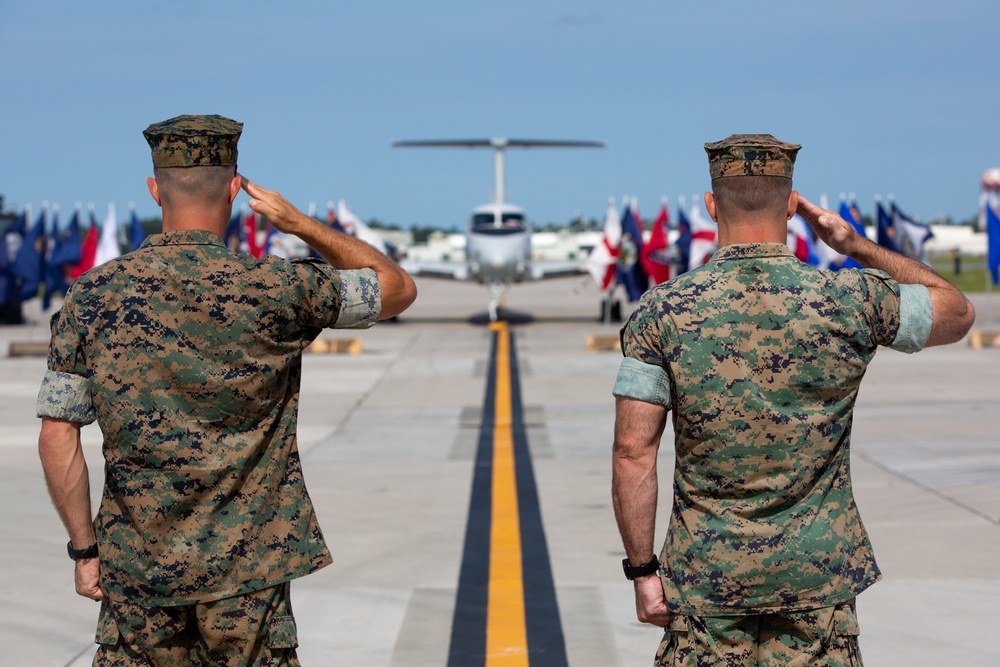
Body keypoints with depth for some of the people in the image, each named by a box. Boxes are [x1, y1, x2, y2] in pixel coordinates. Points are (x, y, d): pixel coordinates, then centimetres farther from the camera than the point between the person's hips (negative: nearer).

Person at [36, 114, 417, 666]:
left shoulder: (93, 295, -3)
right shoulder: (277, 290, -9)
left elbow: (57, 438, -1)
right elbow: (398, 288, 7)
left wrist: (85, 547, 8)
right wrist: (302, 224, 9)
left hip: (137, 572, 2)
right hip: (246, 575, -2)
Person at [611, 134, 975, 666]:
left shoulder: (662, 311, -7)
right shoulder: (852, 302, -7)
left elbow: (632, 452, -9)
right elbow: (957, 313, 12)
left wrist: (643, 571, -1)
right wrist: (858, 247, 13)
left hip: (707, 580, 0)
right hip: (818, 574, 0)